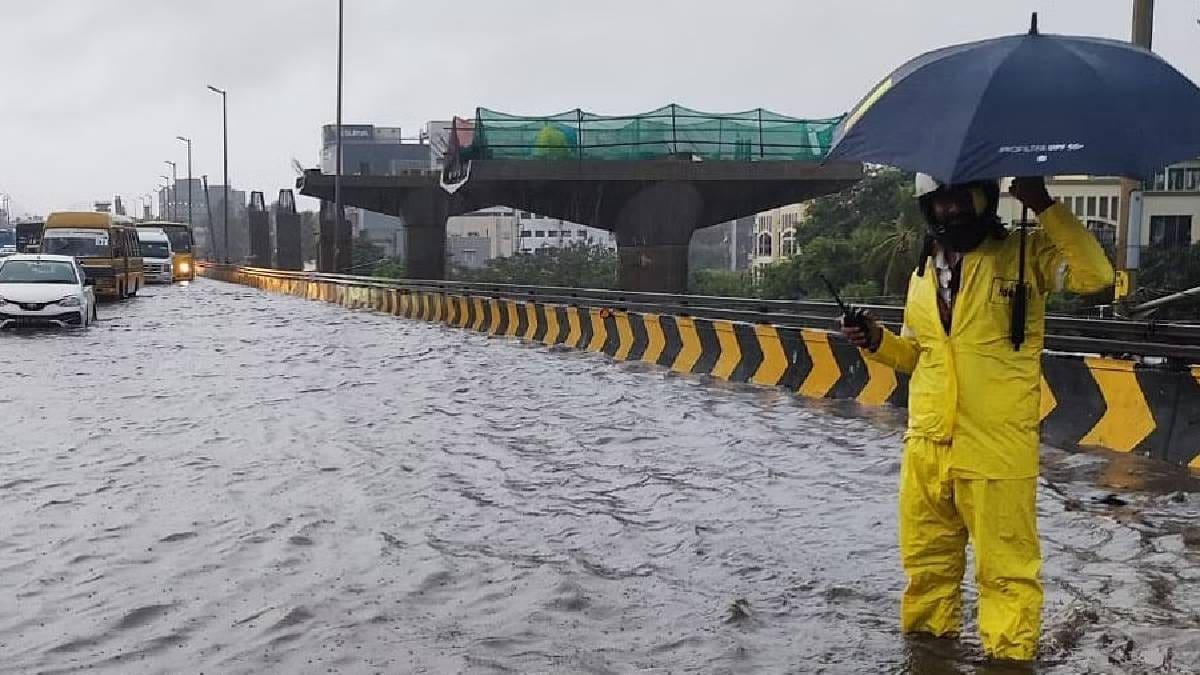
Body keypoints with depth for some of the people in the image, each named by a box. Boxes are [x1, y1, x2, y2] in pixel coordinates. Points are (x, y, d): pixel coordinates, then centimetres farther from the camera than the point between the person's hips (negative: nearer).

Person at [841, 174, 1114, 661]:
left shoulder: (1025, 255, -3)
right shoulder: (922, 275, 13)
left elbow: (1095, 275, -19)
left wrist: (1044, 207, -21)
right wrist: (877, 342, 3)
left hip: (996, 447, -5)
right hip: (926, 445, 6)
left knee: (1005, 566, 3)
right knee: (927, 557, 17)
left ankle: (1009, 654, 18)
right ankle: (929, 639, 34)